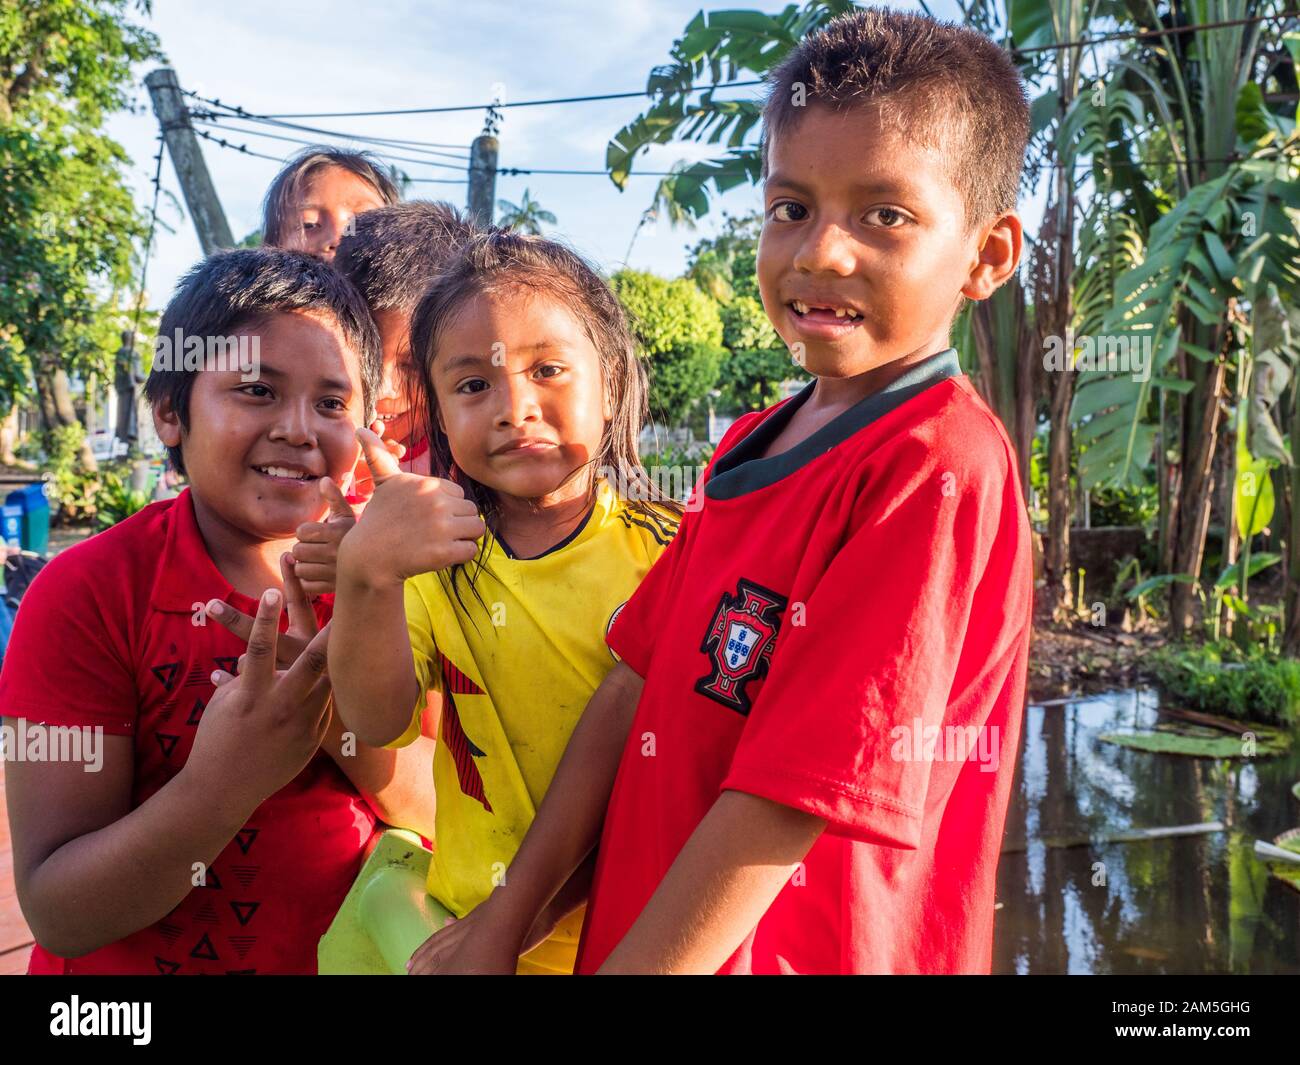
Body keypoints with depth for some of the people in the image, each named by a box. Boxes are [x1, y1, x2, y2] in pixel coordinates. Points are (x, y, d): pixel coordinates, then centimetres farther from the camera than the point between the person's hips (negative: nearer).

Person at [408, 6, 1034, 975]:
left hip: (801, 950, -6)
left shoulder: (940, 468, -22)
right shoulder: (752, 442, 3)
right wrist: (504, 923, 0)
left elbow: (784, 804, -24)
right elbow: (640, 680, 1)